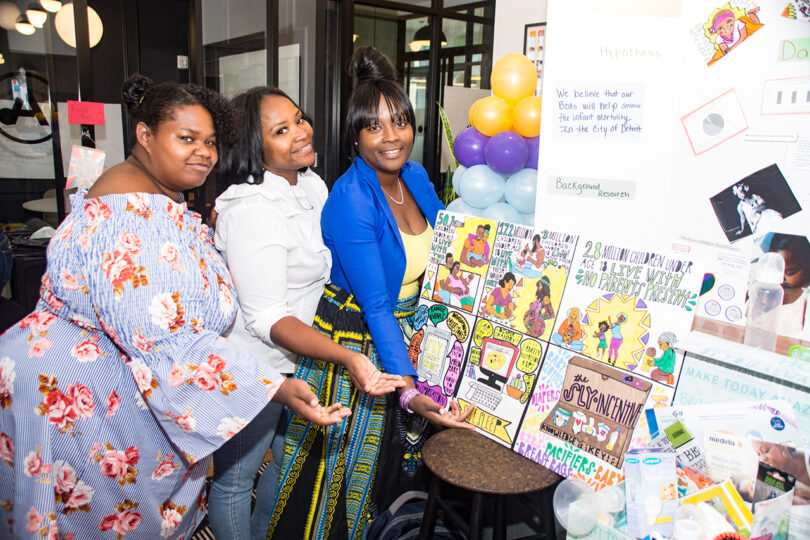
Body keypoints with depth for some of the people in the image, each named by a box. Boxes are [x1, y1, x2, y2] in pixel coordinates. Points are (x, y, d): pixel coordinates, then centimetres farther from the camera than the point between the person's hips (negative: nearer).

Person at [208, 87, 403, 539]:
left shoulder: (312, 184, 1)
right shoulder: (253, 210, -26)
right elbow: (266, 319, -28)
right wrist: (347, 358, -38)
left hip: (296, 359, 9)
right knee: (235, 477, 11)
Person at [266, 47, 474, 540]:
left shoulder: (417, 176, -2)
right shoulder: (350, 199, -25)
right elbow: (376, 305, -27)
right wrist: (407, 388, -30)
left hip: (409, 336, 7)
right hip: (357, 343, -7)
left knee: (401, 457, 24)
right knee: (346, 467, 11)